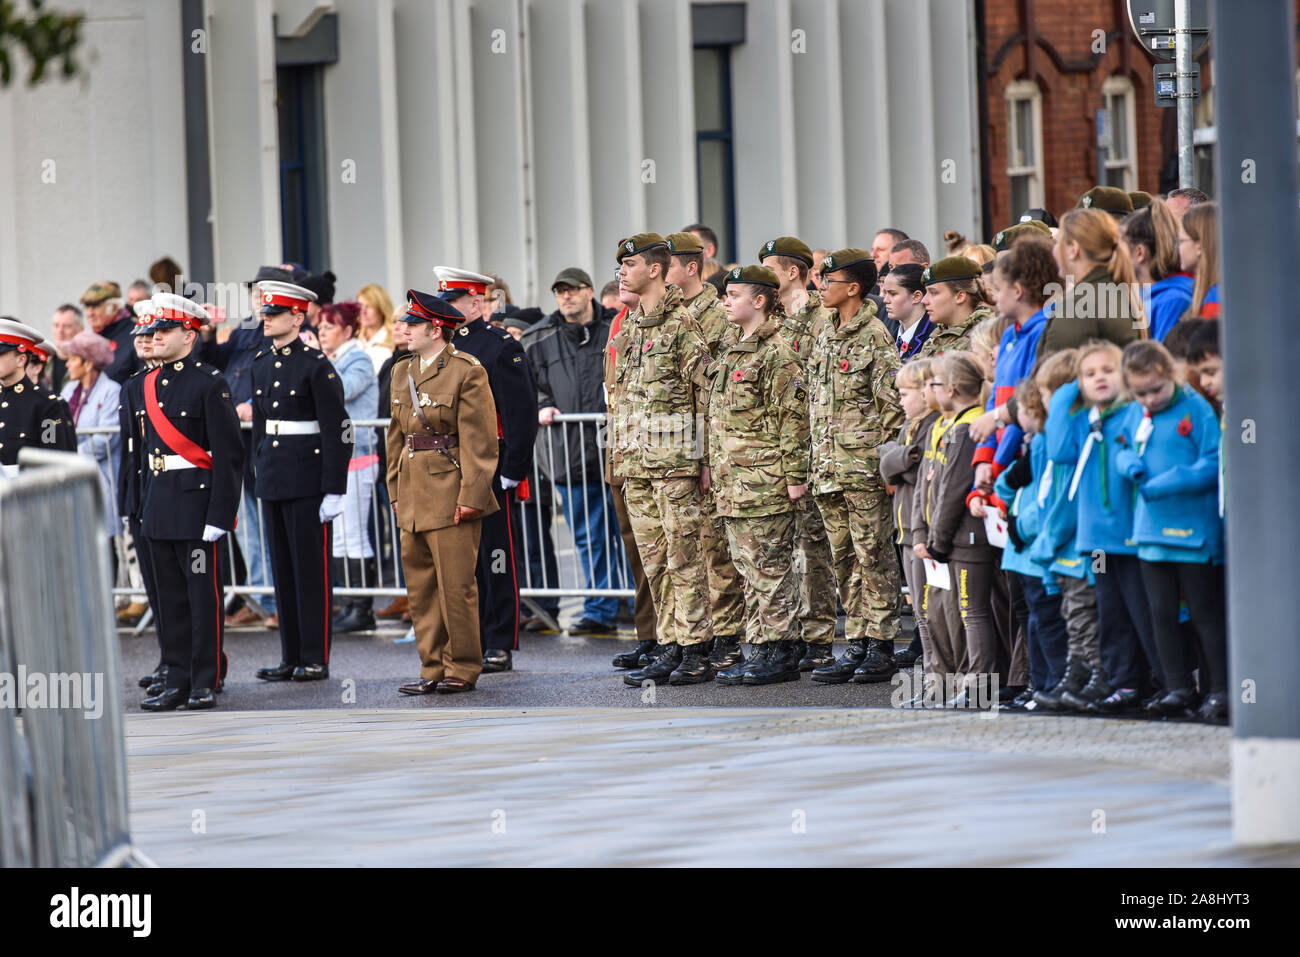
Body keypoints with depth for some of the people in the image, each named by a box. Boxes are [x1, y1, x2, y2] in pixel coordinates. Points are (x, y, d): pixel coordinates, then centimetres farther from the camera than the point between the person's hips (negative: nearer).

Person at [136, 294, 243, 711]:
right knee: (170, 596, 9)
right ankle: (177, 682, 14)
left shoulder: (210, 382, -9)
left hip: (196, 503, -7)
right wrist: (145, 504, 14)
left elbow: (229, 453, -12)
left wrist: (219, 514, -17)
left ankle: (205, 684, 3)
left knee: (203, 594, -2)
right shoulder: (149, 383, 13)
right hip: (159, 505, 7)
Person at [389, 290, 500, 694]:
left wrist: (470, 496, -15)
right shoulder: (402, 372, 14)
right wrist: (395, 491, 15)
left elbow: (480, 442, -11)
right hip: (413, 495, 7)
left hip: (451, 493, -7)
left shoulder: (467, 372, -9)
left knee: (455, 584, -3)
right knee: (420, 586, 9)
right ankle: (432, 669, 15)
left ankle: (462, 669, 6)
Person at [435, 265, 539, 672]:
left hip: (490, 470, -6)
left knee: (495, 558, -1)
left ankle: (500, 646, 4)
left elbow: (522, 413, -10)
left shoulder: (502, 347, -7)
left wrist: (513, 470, -14)